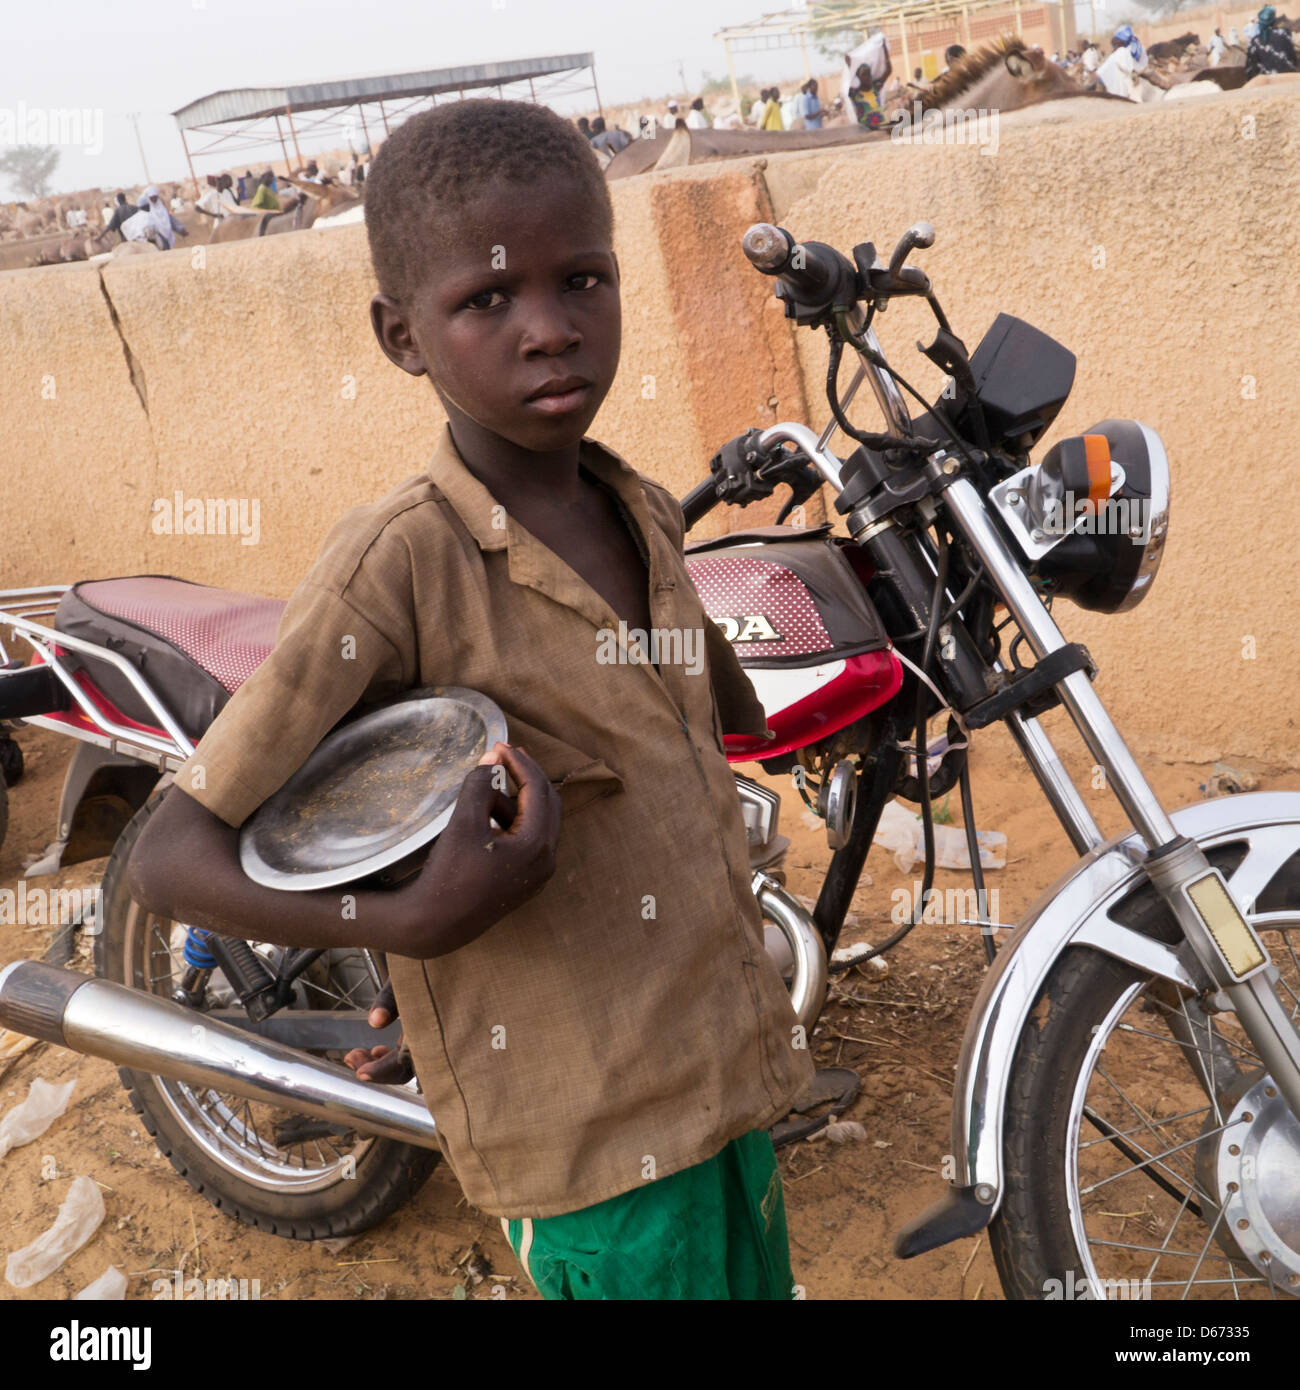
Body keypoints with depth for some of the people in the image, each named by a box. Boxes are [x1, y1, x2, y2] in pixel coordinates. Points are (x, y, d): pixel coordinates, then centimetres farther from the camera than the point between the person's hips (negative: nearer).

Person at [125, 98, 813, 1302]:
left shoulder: (648, 518, 1)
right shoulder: (396, 562, -19)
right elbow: (168, 856, -18)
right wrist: (409, 922, -35)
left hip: (733, 1074, 7)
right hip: (593, 1137, -6)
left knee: (753, 1272, 22)